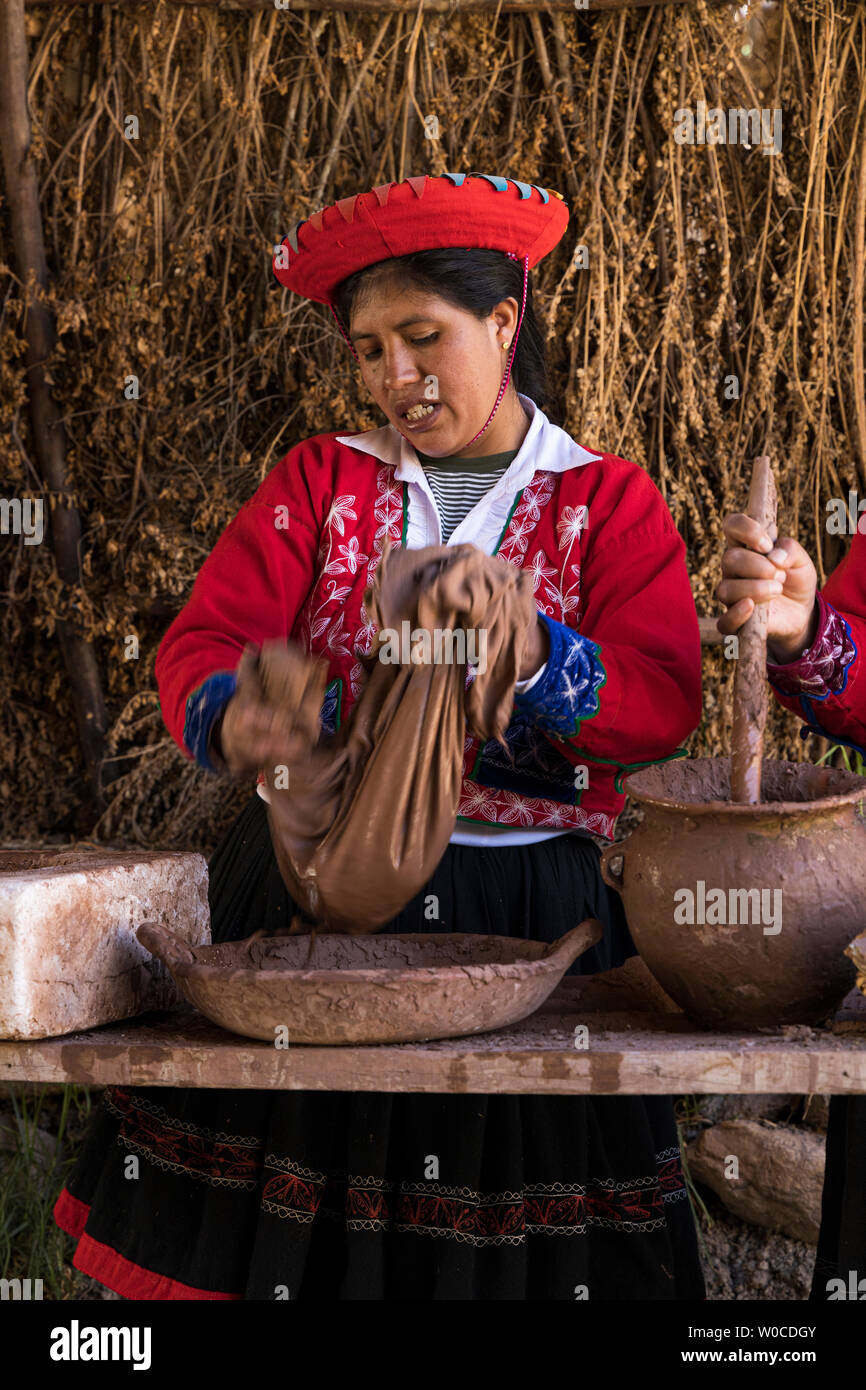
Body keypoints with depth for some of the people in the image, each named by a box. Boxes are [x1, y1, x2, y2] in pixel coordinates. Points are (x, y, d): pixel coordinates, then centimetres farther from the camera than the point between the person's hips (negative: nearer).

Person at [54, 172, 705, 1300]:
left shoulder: (608, 500, 5)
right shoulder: (321, 481, 10)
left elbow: (663, 704, -9)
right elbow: (204, 641, -5)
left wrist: (531, 655, -28)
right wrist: (235, 715, -28)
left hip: (527, 911, -1)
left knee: (505, 1242, 3)